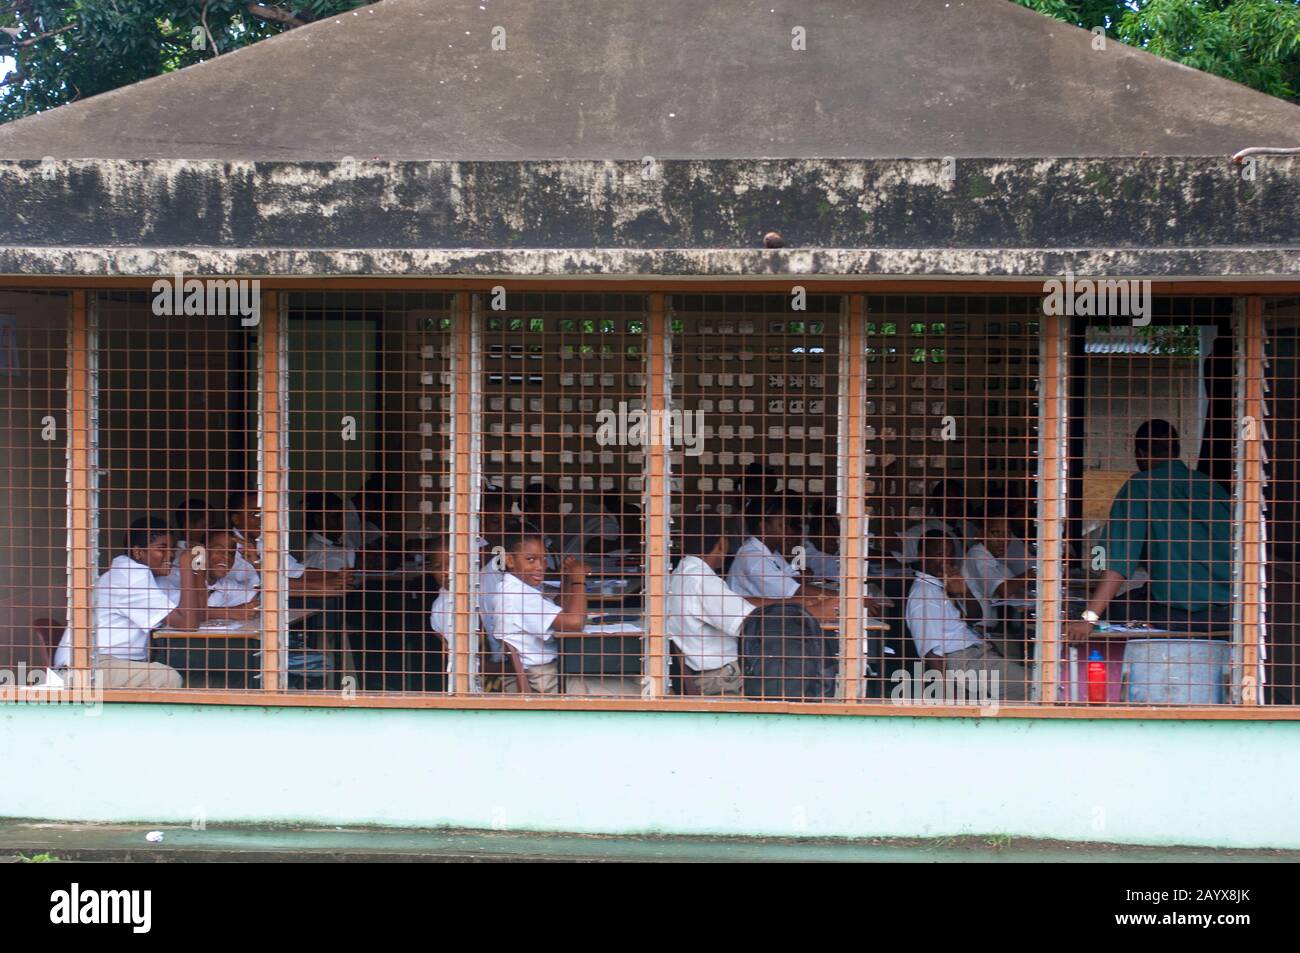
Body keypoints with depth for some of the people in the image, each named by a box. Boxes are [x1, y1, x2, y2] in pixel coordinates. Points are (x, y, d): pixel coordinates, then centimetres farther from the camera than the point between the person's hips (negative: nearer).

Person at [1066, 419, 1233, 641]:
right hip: (1228, 611, 5)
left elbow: (1119, 557, -9)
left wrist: (1089, 618, -13)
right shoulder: (1212, 487, 15)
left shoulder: (1139, 486, 1)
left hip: (1177, 613, -5)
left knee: (1115, 607, 18)